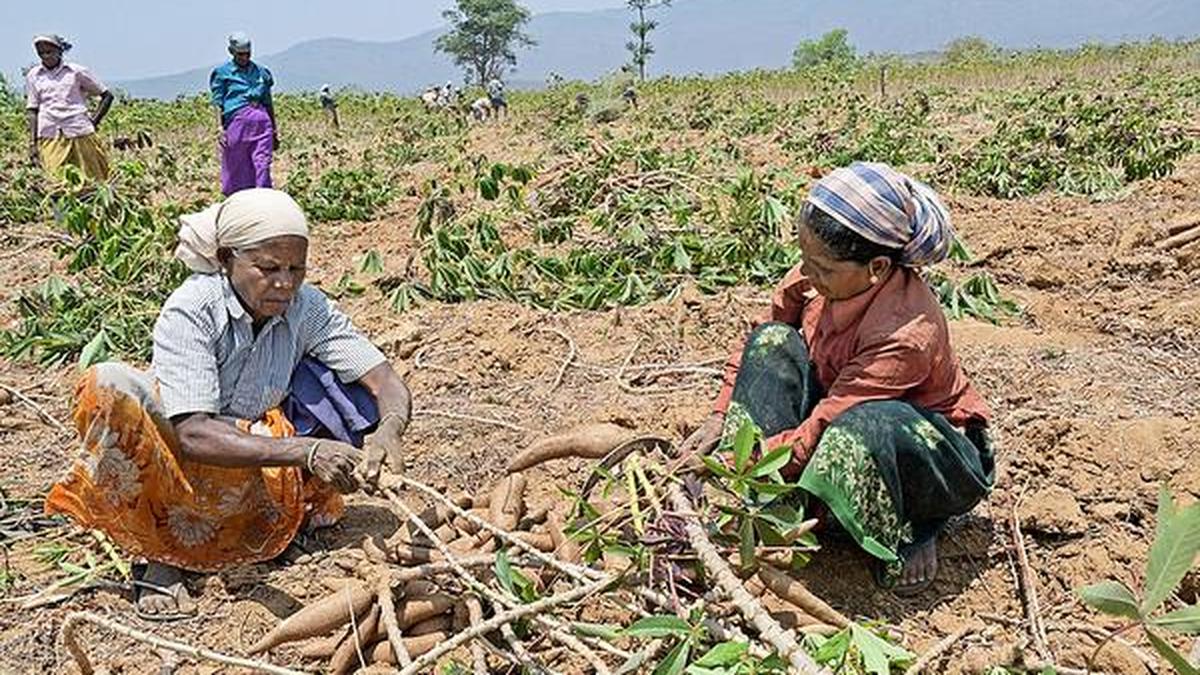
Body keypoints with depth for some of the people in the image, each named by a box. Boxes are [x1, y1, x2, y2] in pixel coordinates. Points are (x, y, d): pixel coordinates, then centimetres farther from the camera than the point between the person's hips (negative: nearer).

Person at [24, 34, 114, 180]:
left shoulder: (77, 72, 6)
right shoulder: (33, 76, 11)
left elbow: (107, 95, 11)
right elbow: (32, 110, 10)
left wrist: (95, 120, 0)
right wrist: (32, 143, 2)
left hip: (80, 133, -1)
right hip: (49, 136, 1)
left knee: (93, 179, -1)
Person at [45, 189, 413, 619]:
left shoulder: (306, 306, -12)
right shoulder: (189, 312, -23)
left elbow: (387, 384, -16)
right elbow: (193, 436, -34)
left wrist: (388, 431, -40)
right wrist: (305, 450, -46)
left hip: (266, 447, 3)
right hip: (185, 461, -2)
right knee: (111, 387, -30)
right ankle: (163, 555, -16)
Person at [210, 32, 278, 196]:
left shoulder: (260, 72, 16)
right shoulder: (222, 72, 7)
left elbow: (268, 103, 19)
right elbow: (218, 103, 2)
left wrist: (275, 130, 16)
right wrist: (220, 128, -10)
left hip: (261, 121, 2)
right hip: (237, 120, -2)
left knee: (263, 165, -8)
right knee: (236, 170, 2)